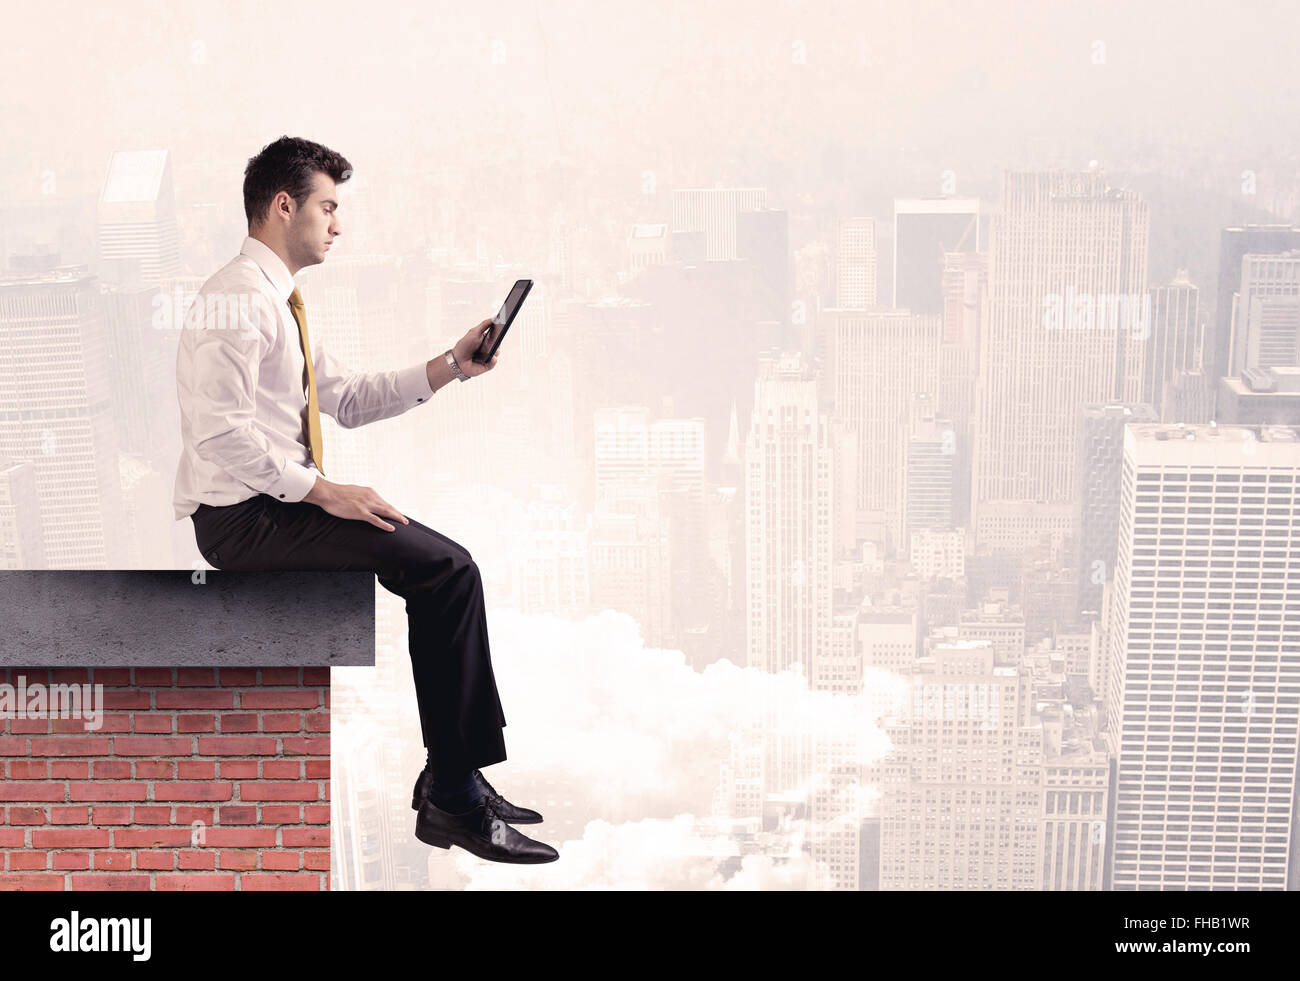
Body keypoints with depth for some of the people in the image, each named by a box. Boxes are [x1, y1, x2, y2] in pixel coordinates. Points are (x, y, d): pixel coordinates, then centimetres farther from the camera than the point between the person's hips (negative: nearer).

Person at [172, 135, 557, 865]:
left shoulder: (279, 302, 17)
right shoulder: (237, 299, -15)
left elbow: (350, 399, 18)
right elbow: (222, 433, -23)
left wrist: (452, 366, 11)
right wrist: (326, 491, -23)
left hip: (283, 504, 10)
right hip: (243, 518, -10)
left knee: (447, 564, 6)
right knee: (446, 571, -17)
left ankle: (456, 779, 7)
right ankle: (451, 799, -10)